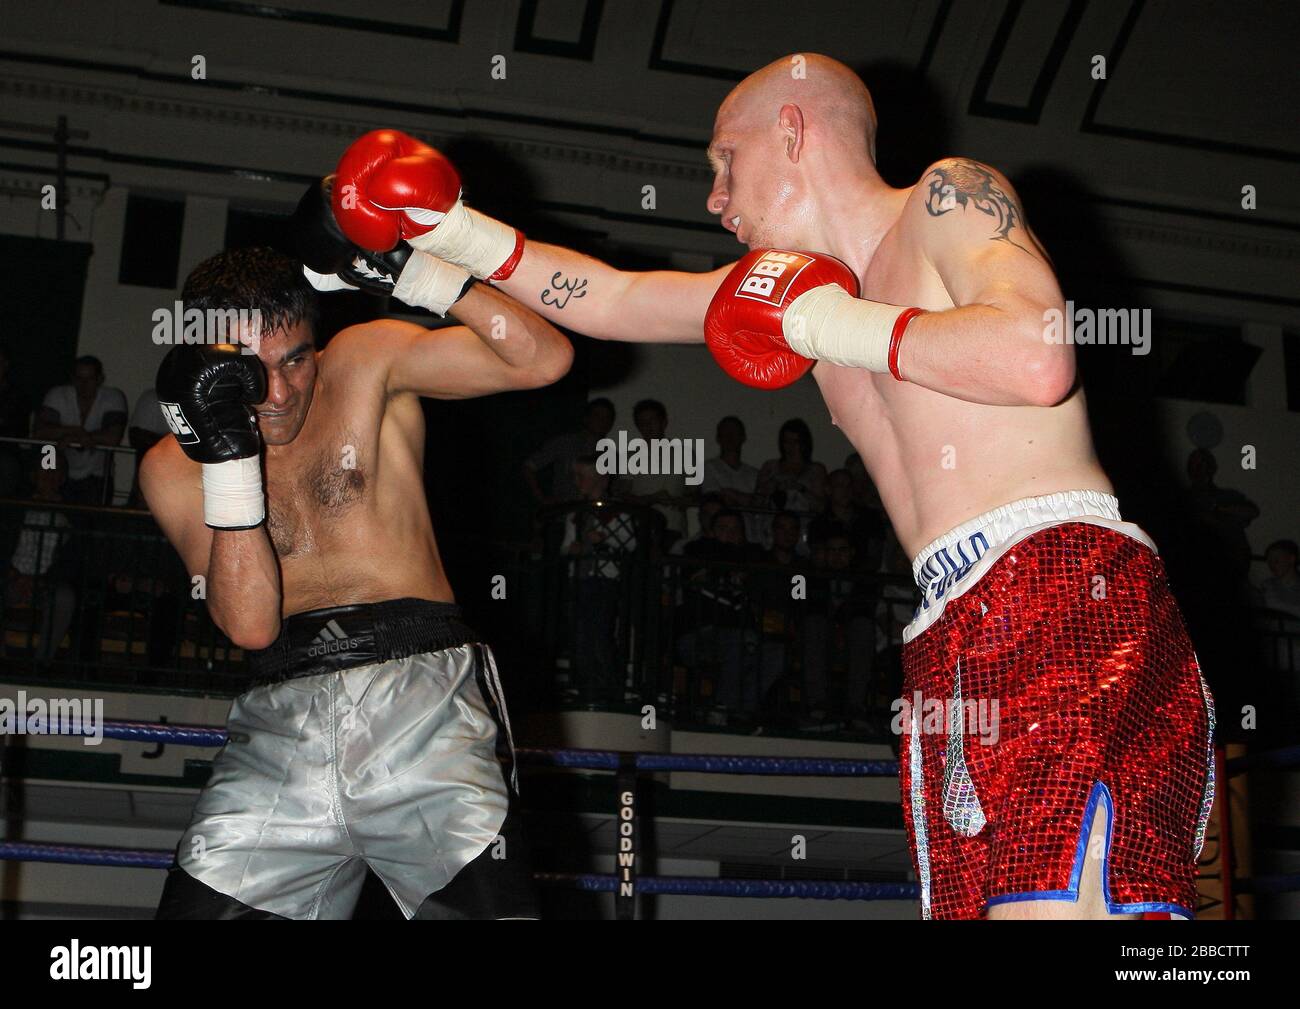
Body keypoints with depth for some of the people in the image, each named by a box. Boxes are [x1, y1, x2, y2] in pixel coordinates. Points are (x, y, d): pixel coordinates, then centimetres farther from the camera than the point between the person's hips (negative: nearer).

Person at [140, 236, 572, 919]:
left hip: (422, 691, -2)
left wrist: (397, 265, -11)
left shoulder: (368, 362, 6)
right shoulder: (173, 469, 9)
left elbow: (543, 358, -4)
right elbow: (250, 625, -4)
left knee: (483, 906, -21)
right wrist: (227, 449, -11)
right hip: (280, 724, 3)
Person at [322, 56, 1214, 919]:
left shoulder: (949, 196, 5)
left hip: (1066, 588, -7)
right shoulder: (799, 283, 27)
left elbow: (1035, 360, -14)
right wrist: (456, 234, 30)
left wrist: (841, 330, -5)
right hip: (952, 640, 7)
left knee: (1053, 900, -26)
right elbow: (613, 300, 34)